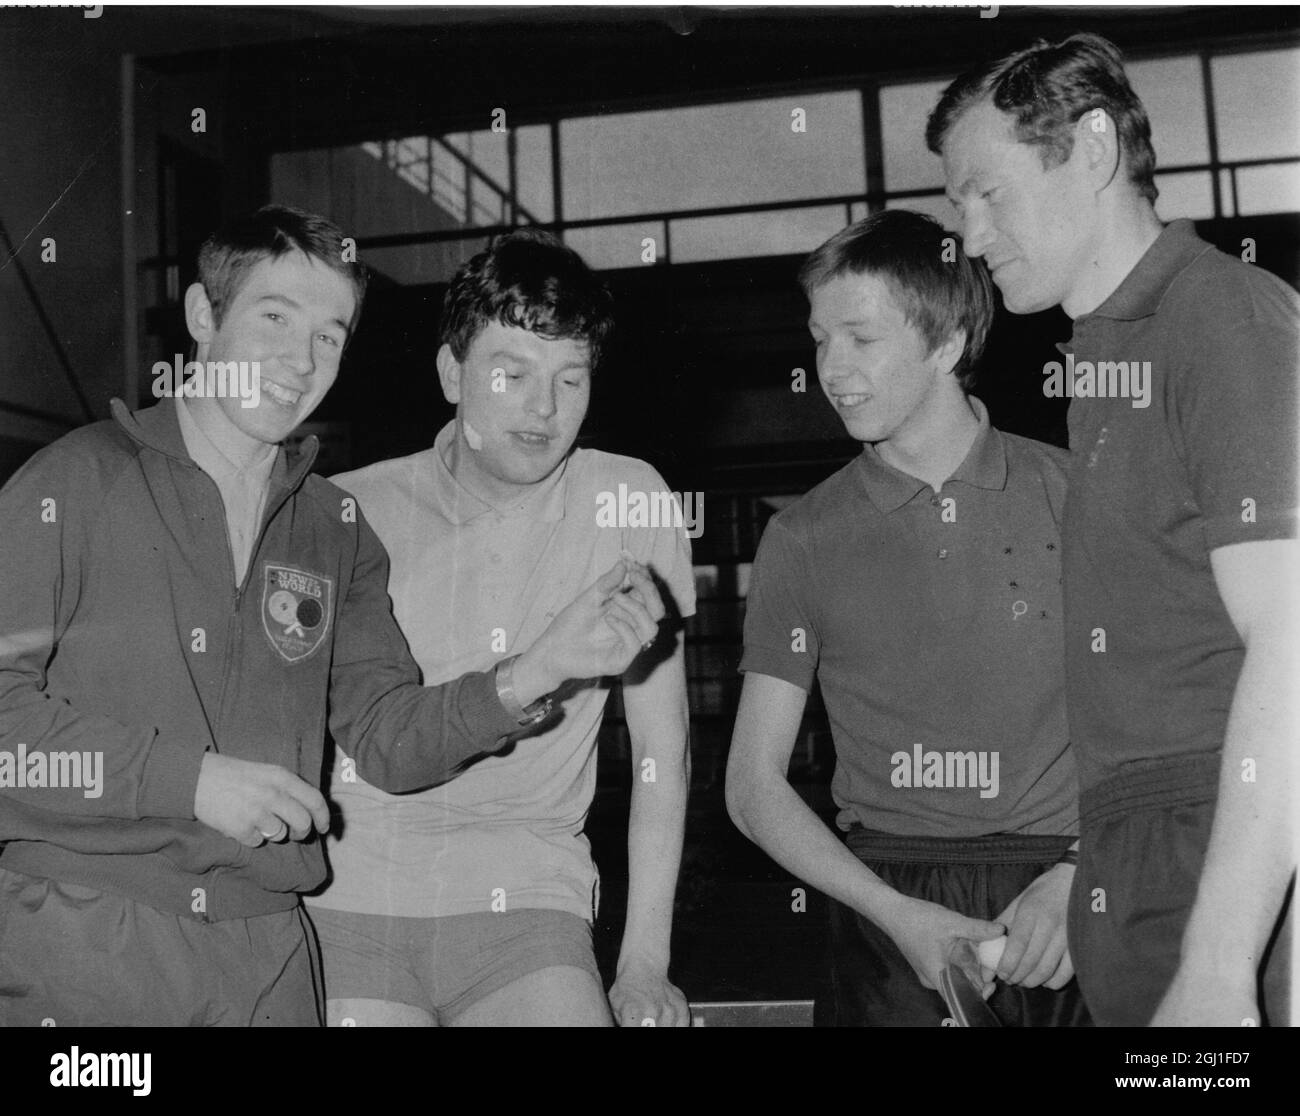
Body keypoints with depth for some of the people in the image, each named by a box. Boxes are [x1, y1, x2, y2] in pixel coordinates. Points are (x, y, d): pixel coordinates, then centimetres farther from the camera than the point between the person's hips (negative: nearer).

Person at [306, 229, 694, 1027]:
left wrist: (645, 961, -1)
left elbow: (661, 747, 1)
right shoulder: (349, 512, 0)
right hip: (353, 901, 0)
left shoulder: (631, 501, -1)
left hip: (528, 903, 0)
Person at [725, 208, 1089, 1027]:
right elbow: (754, 784, 3)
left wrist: (1079, 876, -11)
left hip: (1073, 922, 0)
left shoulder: (1073, 494, 1)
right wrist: (897, 914, -8)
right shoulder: (804, 538, 3)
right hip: (888, 906, 0)